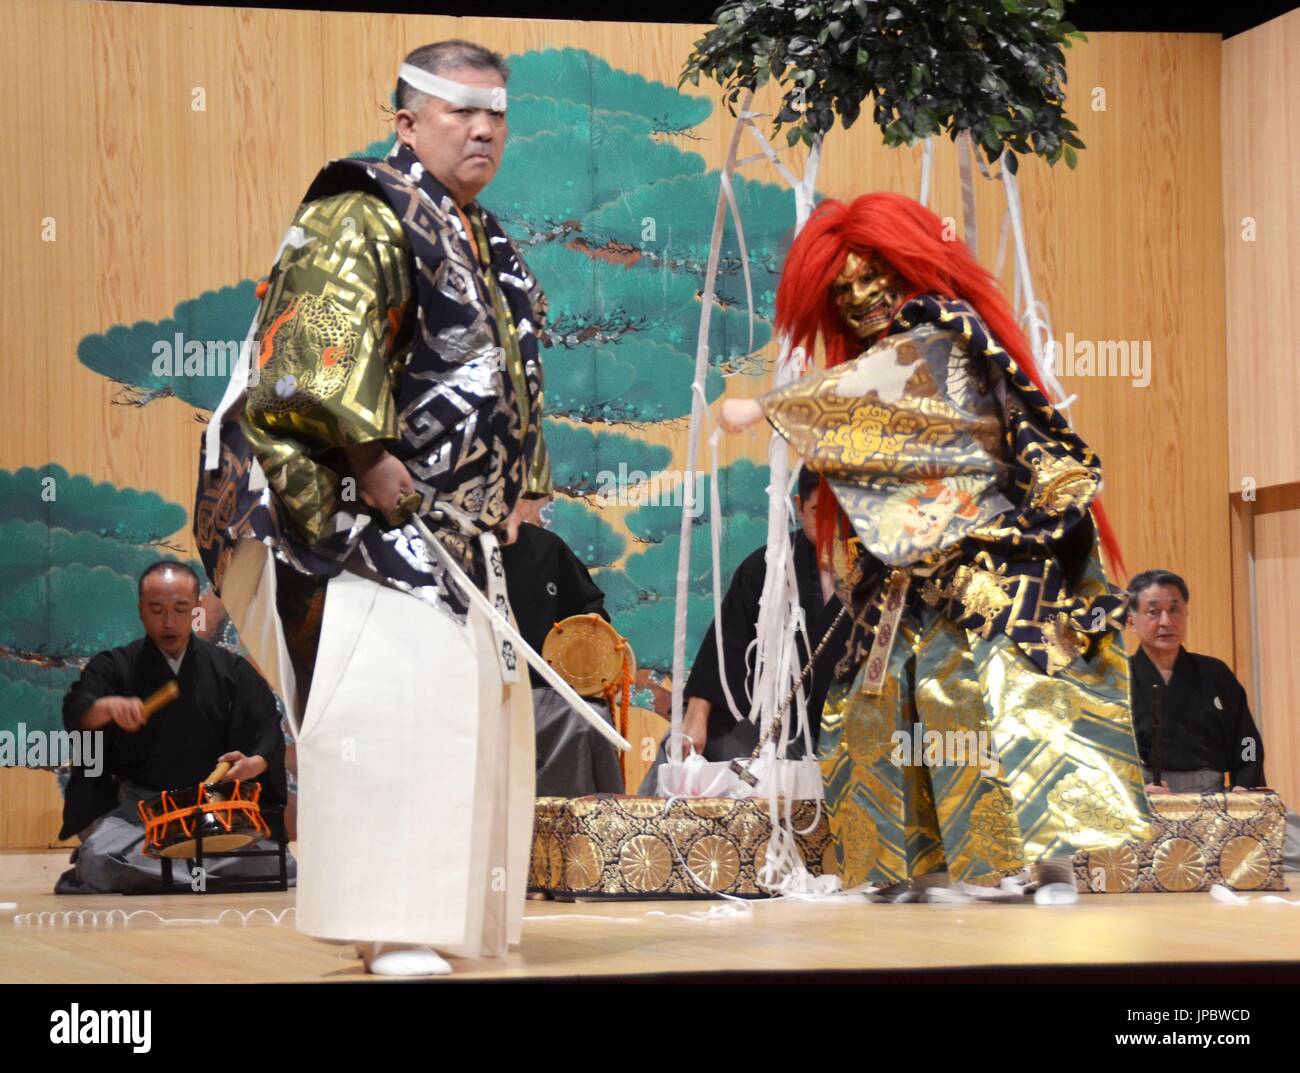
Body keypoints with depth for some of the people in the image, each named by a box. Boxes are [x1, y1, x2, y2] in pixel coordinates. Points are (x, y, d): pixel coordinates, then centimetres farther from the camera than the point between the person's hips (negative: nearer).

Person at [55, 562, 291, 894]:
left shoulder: (230, 669, 10)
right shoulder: (114, 667, 6)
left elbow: (268, 729, 2)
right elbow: (76, 713, -11)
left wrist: (255, 764, -21)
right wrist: (105, 707, -36)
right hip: (137, 807, -2)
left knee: (269, 864, -23)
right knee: (99, 863, -31)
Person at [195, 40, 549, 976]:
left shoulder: (486, 249, 21)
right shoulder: (362, 220, -9)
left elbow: (504, 382, 29)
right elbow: (321, 352, -23)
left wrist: (512, 491, 23)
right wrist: (367, 455, -27)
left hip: (450, 525, 10)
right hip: (360, 508, -10)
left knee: (472, 695, 13)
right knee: (392, 683, -20)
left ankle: (444, 914, 23)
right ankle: (391, 929, -21)